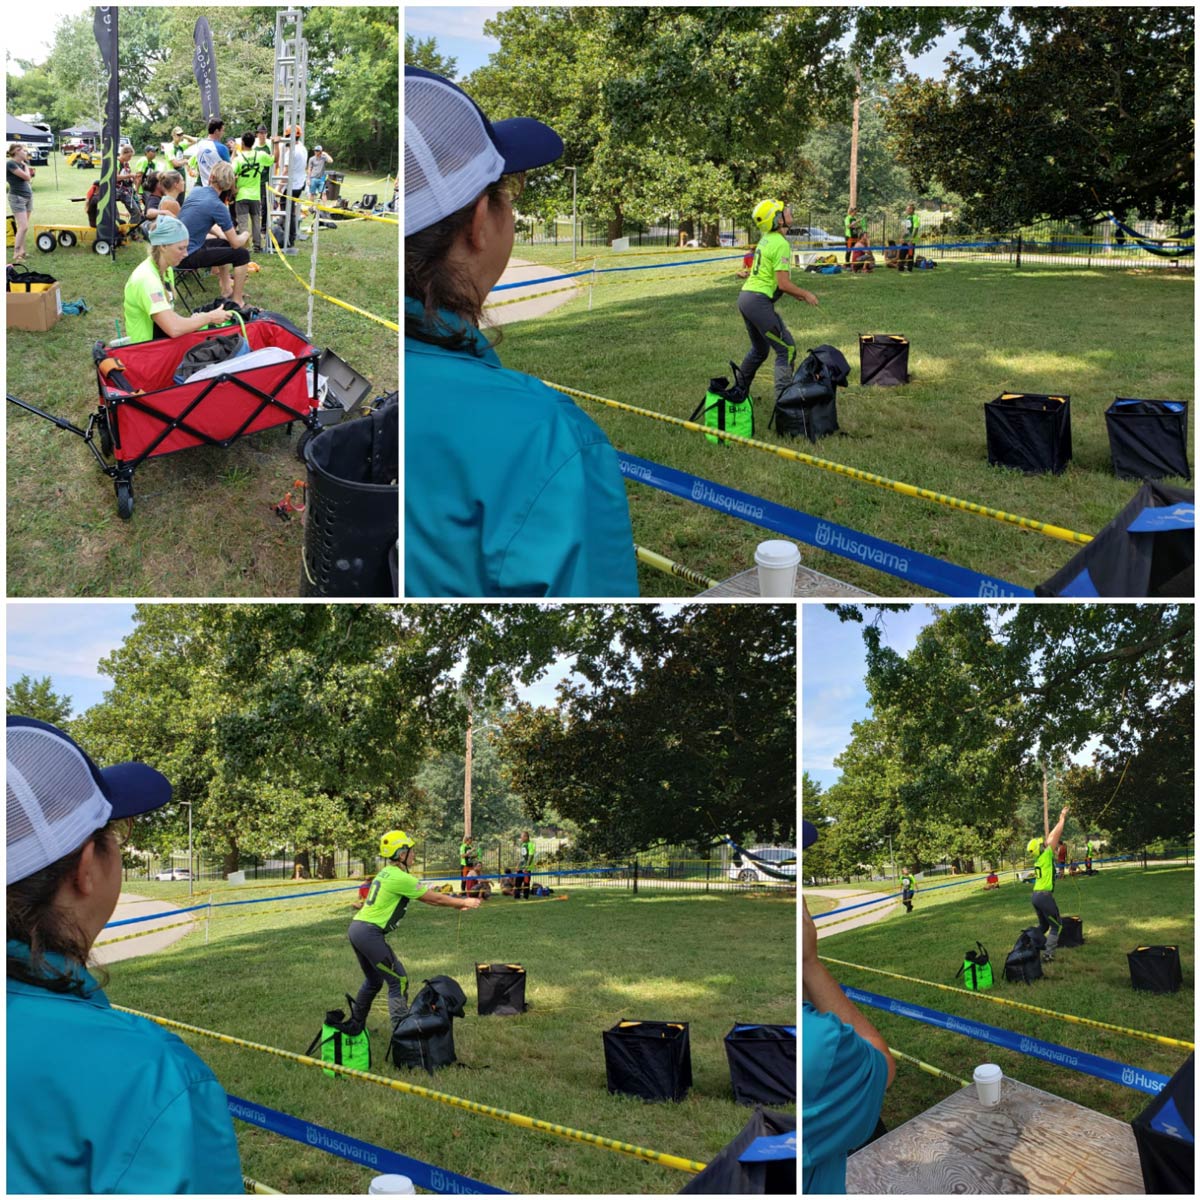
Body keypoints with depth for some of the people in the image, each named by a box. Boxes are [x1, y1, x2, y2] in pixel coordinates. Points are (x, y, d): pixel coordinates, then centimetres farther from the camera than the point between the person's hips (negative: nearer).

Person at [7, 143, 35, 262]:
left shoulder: (21, 164, 11)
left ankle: (21, 251, 16)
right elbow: (26, 177, -19)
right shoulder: (10, 164, -15)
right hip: (17, 198, -9)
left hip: (28, 196, 9)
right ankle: (16, 255, -14)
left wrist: (31, 173, 3)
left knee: (24, 227, 10)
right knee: (23, 227, -16)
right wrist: (25, 166, -3)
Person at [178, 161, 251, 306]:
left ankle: (226, 291, 33)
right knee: (242, 254, -5)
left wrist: (221, 233, 14)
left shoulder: (196, 191, 4)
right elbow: (236, 243, -12)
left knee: (223, 243, 29)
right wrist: (245, 235, 10)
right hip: (187, 257, -8)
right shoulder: (217, 206, -17)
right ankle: (237, 302, 0)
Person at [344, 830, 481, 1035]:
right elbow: (435, 898, -5)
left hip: (357, 928, 9)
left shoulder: (386, 873, 15)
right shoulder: (400, 878, -14)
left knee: (373, 981, 23)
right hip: (371, 933, -9)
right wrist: (464, 902, 8)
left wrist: (457, 902, 20)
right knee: (398, 980, -3)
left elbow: (425, 896, 20)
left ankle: (355, 1026, 33)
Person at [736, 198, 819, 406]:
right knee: (786, 349, -5)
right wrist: (805, 294, -2)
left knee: (759, 349, 25)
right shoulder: (781, 244, -15)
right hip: (760, 301, -10)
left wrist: (796, 294, 19)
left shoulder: (766, 239, 13)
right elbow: (783, 284, -17)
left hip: (745, 296, 10)